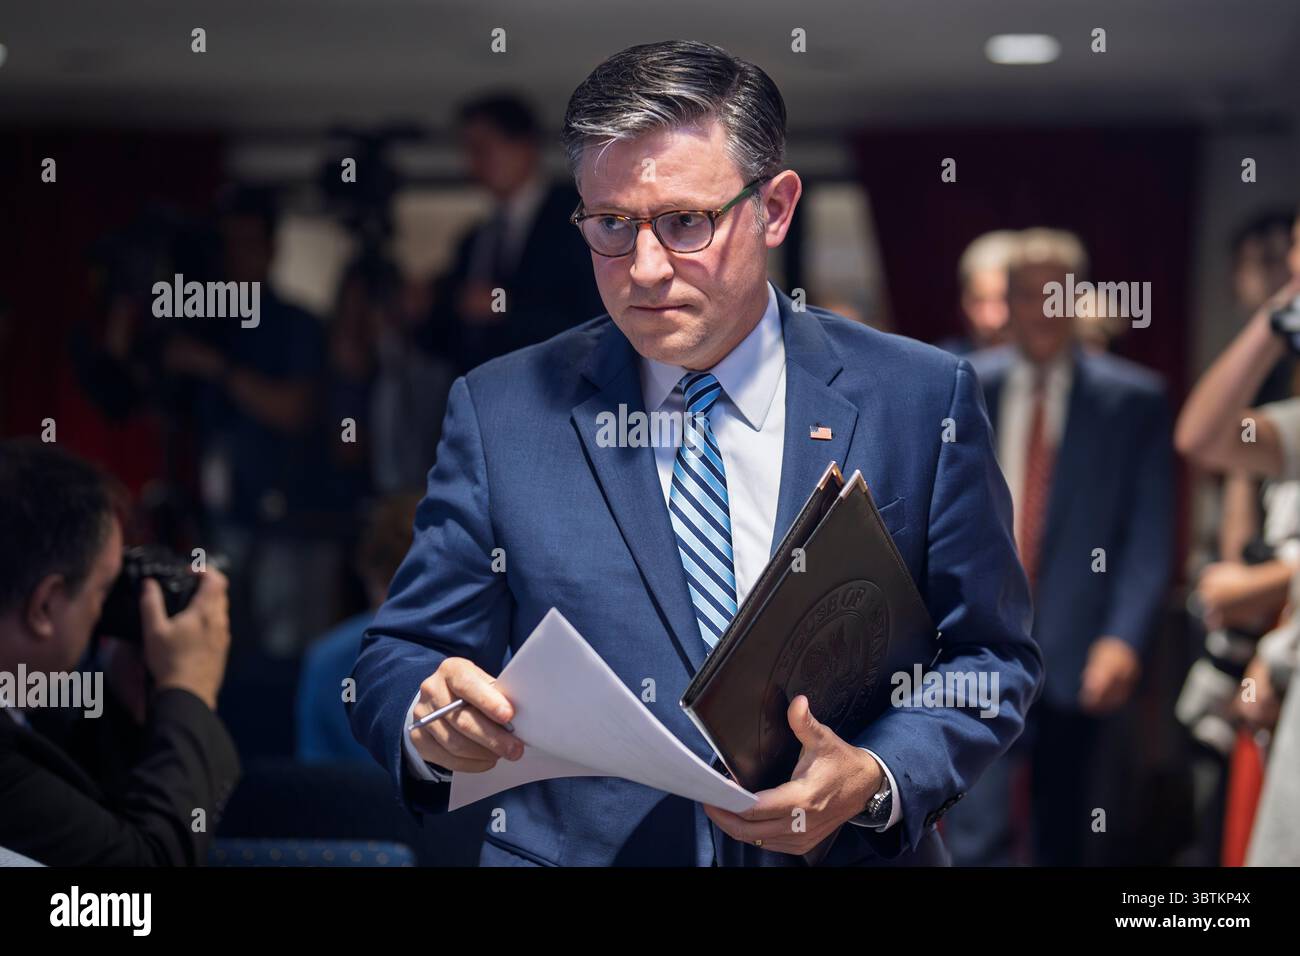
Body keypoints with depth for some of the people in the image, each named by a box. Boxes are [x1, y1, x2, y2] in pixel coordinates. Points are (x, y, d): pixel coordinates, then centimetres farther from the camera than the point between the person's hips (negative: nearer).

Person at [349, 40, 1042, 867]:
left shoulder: (923, 403, 3)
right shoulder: (501, 415, 5)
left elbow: (994, 659, 6)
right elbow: (400, 658, 6)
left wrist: (876, 780, -11)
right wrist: (430, 721, -16)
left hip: (848, 855, 0)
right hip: (574, 850, 1)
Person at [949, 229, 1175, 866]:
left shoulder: (1133, 400, 0)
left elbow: (1149, 538, -3)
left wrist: (1124, 639, -15)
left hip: (1075, 653, 0)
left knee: (1062, 837, 14)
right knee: (978, 834, -14)